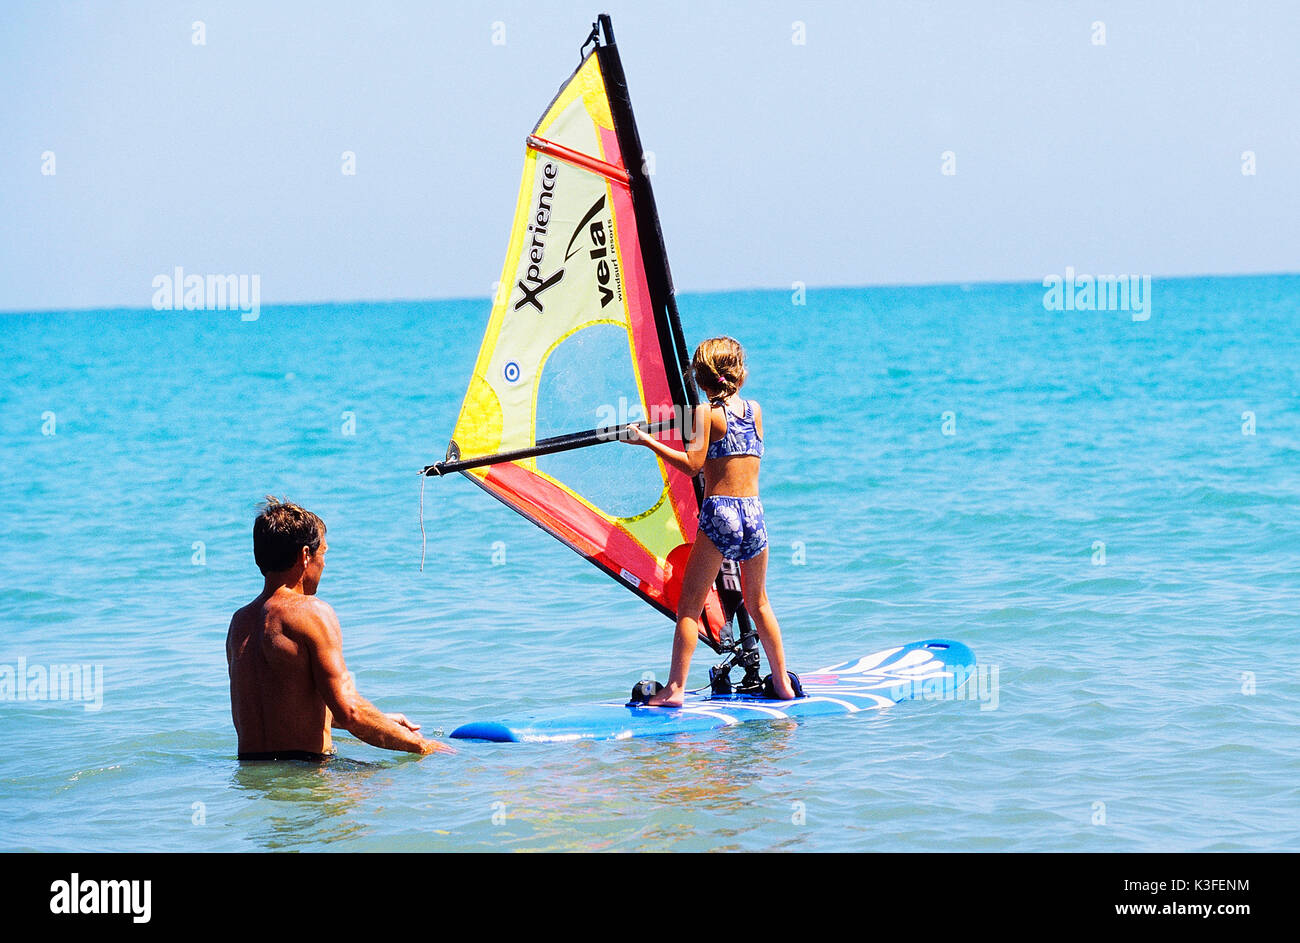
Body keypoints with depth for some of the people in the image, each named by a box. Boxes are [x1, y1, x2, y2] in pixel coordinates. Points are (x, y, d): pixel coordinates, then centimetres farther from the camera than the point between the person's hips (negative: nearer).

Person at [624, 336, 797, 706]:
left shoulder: (706, 412, -3)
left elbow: (692, 464, -11)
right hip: (754, 511, 5)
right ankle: (782, 683, 22)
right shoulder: (755, 409, 10)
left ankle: (675, 689, -11)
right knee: (758, 602, 19)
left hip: (719, 513, -5)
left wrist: (647, 441, -6)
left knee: (689, 605, -2)